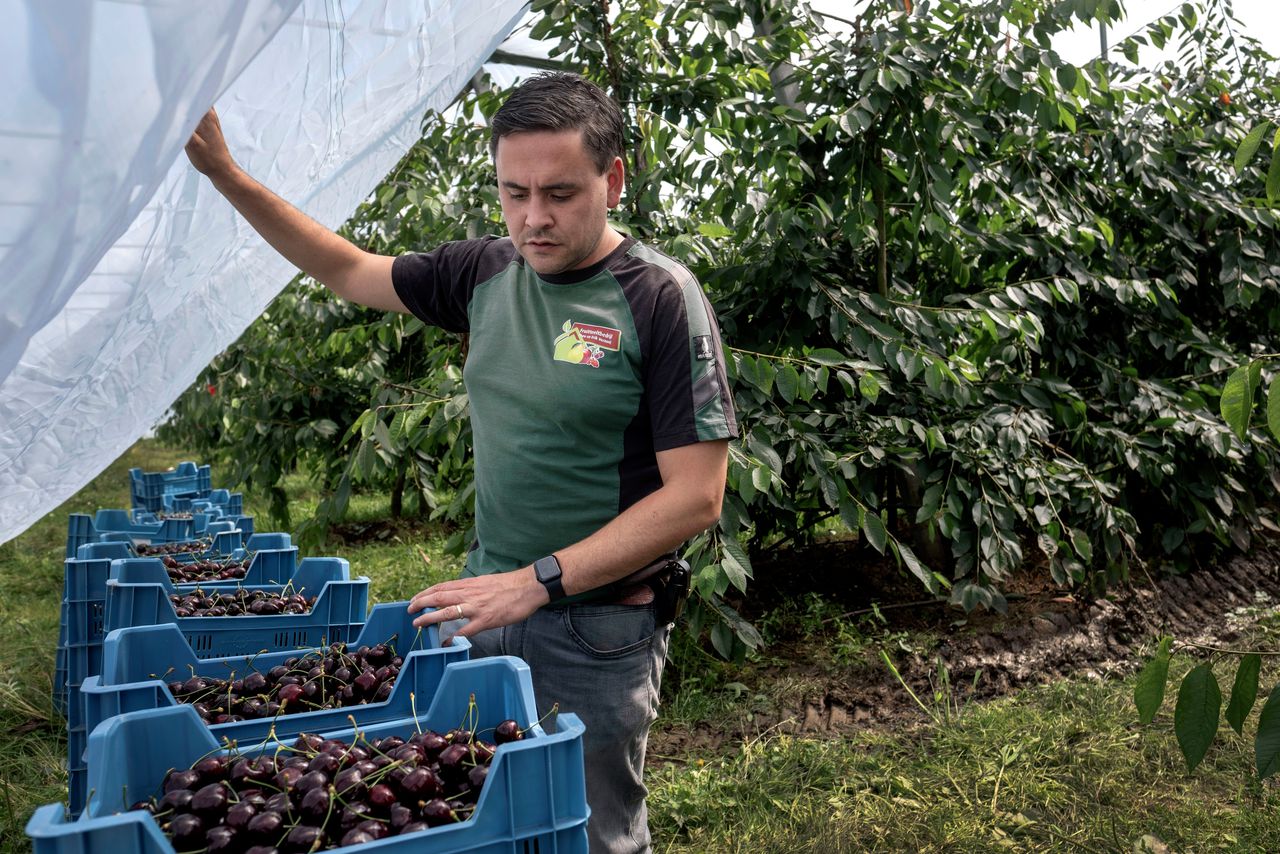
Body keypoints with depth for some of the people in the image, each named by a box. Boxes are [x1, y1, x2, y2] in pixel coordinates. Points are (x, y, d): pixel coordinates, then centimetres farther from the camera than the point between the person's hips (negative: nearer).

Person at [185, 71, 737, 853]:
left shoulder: (661, 299, -16)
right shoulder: (488, 271, 1)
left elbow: (695, 497, -19)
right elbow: (348, 271, 16)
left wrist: (539, 580, -22)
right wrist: (224, 172, 11)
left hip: (600, 630, -5)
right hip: (487, 600, 5)